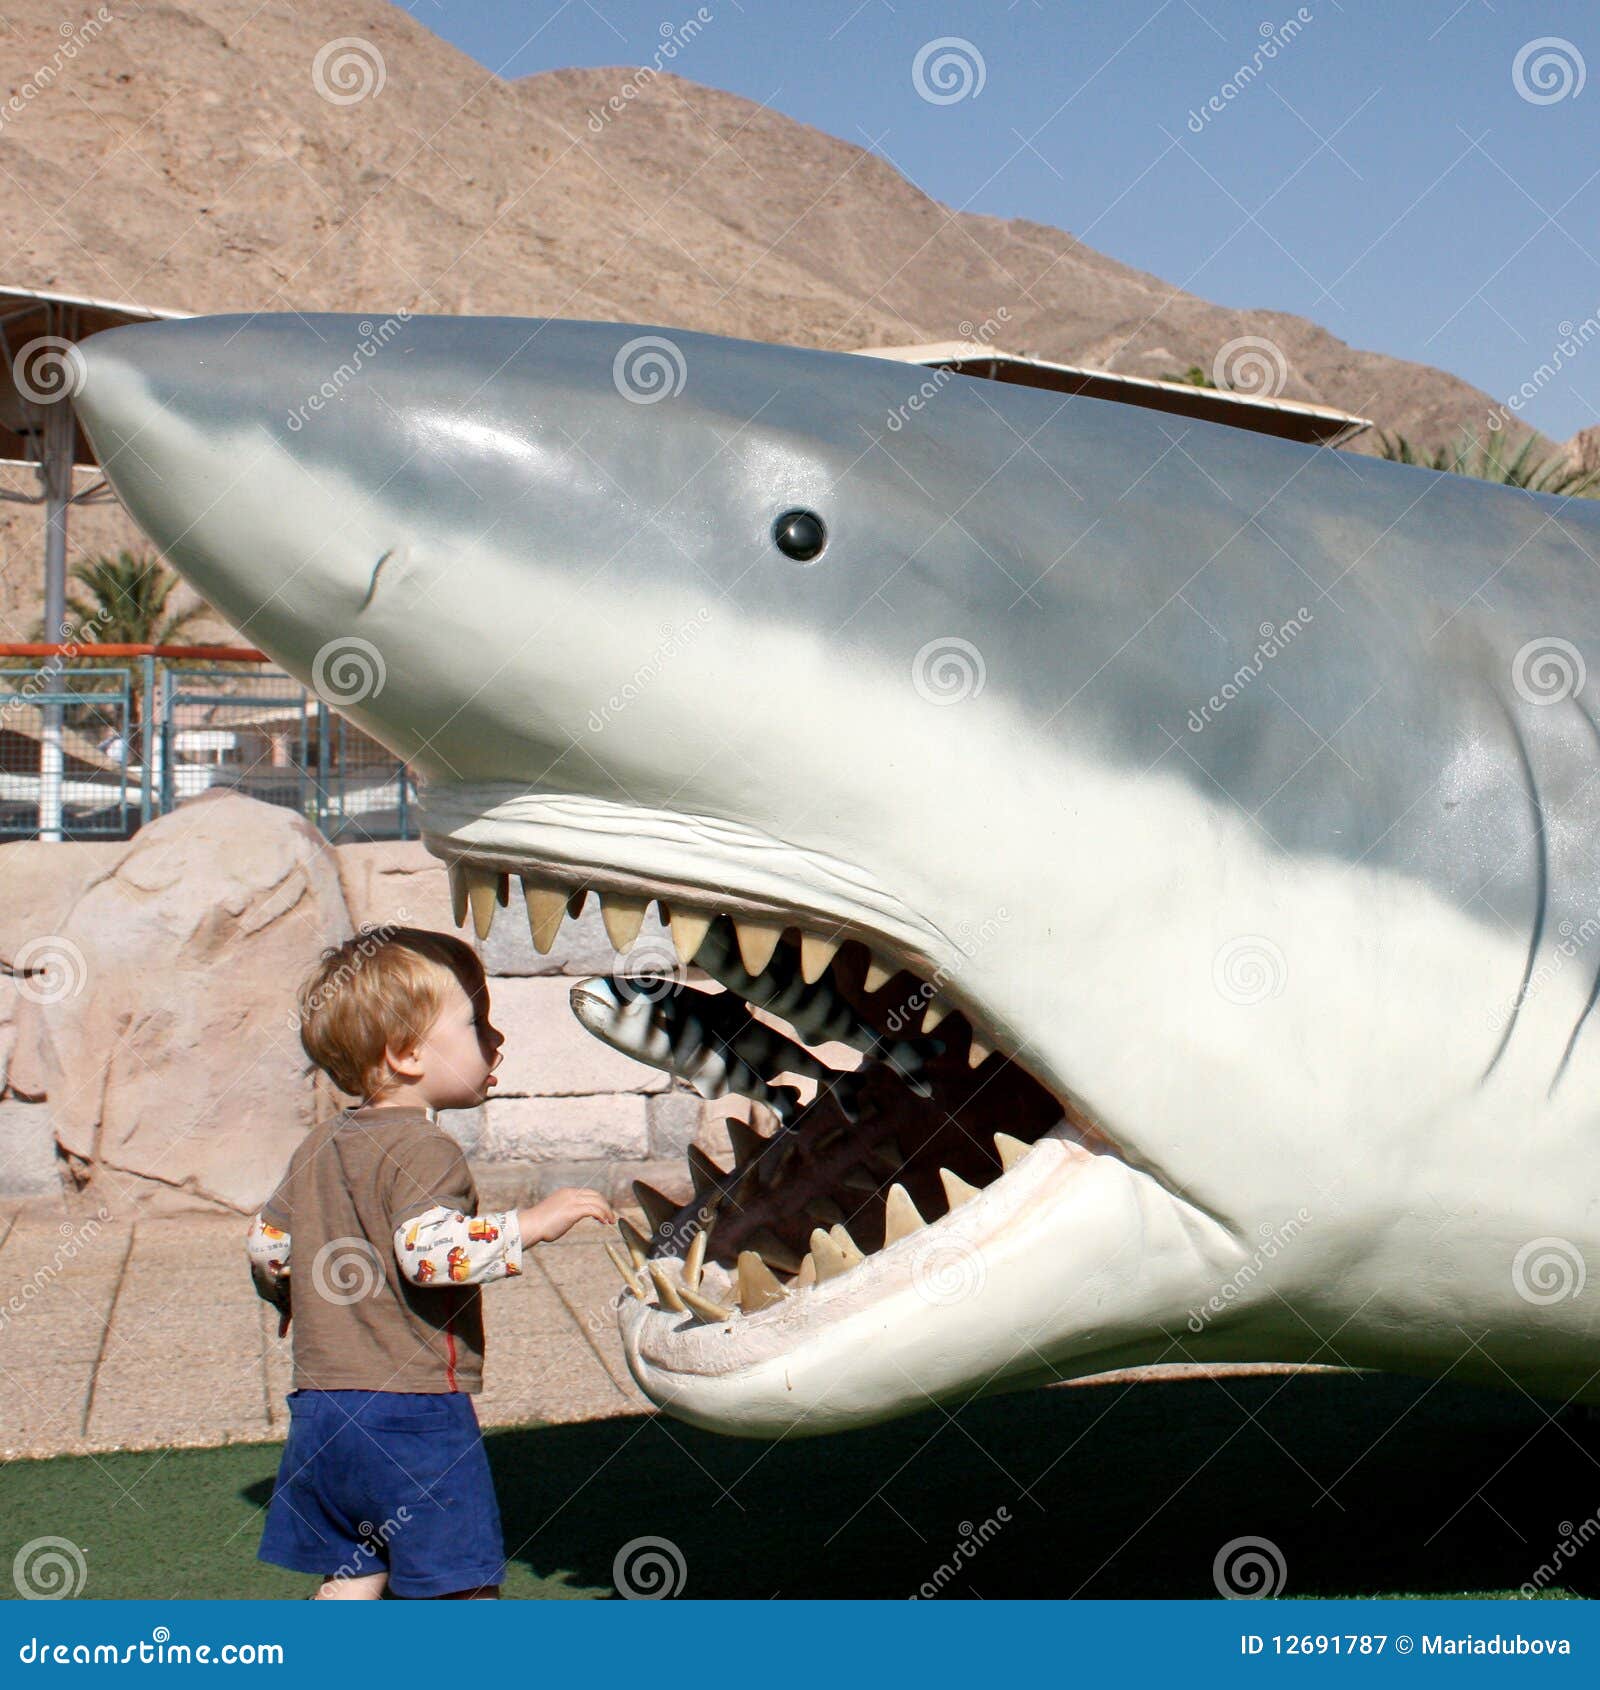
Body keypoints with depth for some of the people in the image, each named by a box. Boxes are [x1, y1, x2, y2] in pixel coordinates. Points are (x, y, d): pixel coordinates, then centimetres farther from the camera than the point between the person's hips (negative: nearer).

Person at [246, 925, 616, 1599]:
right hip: (414, 1411, -8)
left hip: (318, 1410, 8)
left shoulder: (316, 1149, 12)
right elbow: (429, 1247, -30)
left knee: (350, 1577, 16)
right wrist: (531, 1223, -24)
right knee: (462, 1585, 1)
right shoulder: (421, 1150, -15)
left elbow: (265, 1243, 20)